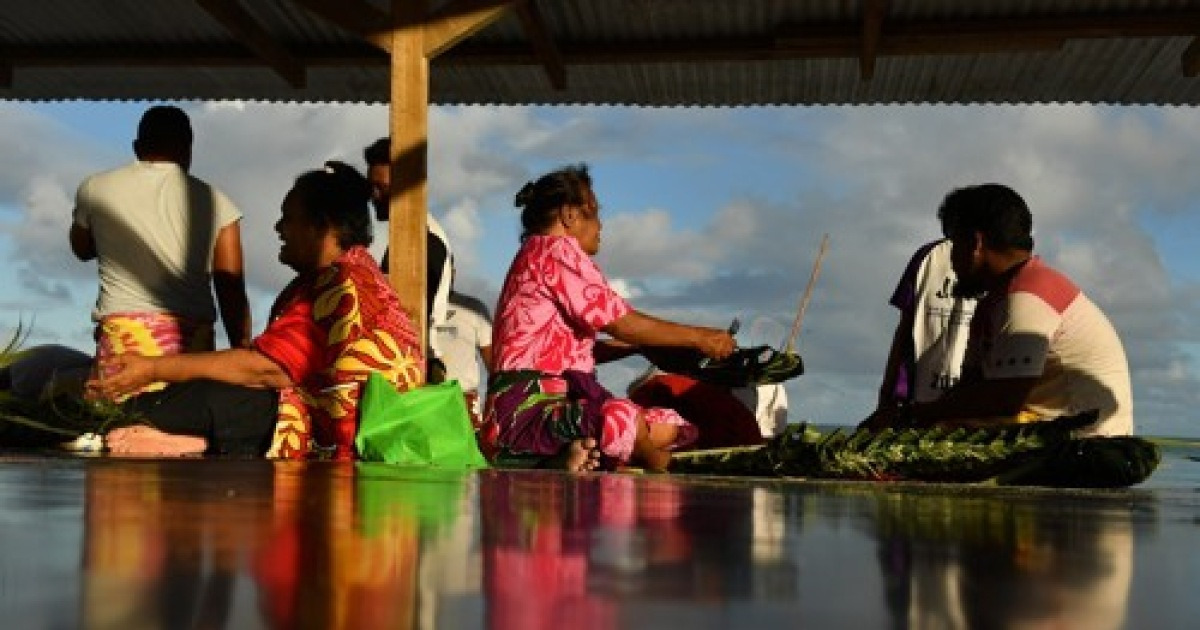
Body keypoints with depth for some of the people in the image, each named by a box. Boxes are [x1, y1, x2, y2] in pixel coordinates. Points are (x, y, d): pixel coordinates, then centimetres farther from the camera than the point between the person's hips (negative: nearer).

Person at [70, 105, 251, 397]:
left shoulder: (95, 188, 11)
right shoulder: (213, 201, 7)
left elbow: (82, 248, 31)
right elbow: (232, 294, 6)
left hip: (125, 334, 0)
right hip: (194, 340, 1)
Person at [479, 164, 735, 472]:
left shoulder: (537, 256, 27)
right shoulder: (556, 248, -6)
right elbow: (619, 322, -12)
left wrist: (644, 345, 17)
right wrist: (697, 337, -2)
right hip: (528, 409, -11)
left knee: (670, 427, 0)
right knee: (627, 422, -35)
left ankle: (579, 454, -15)